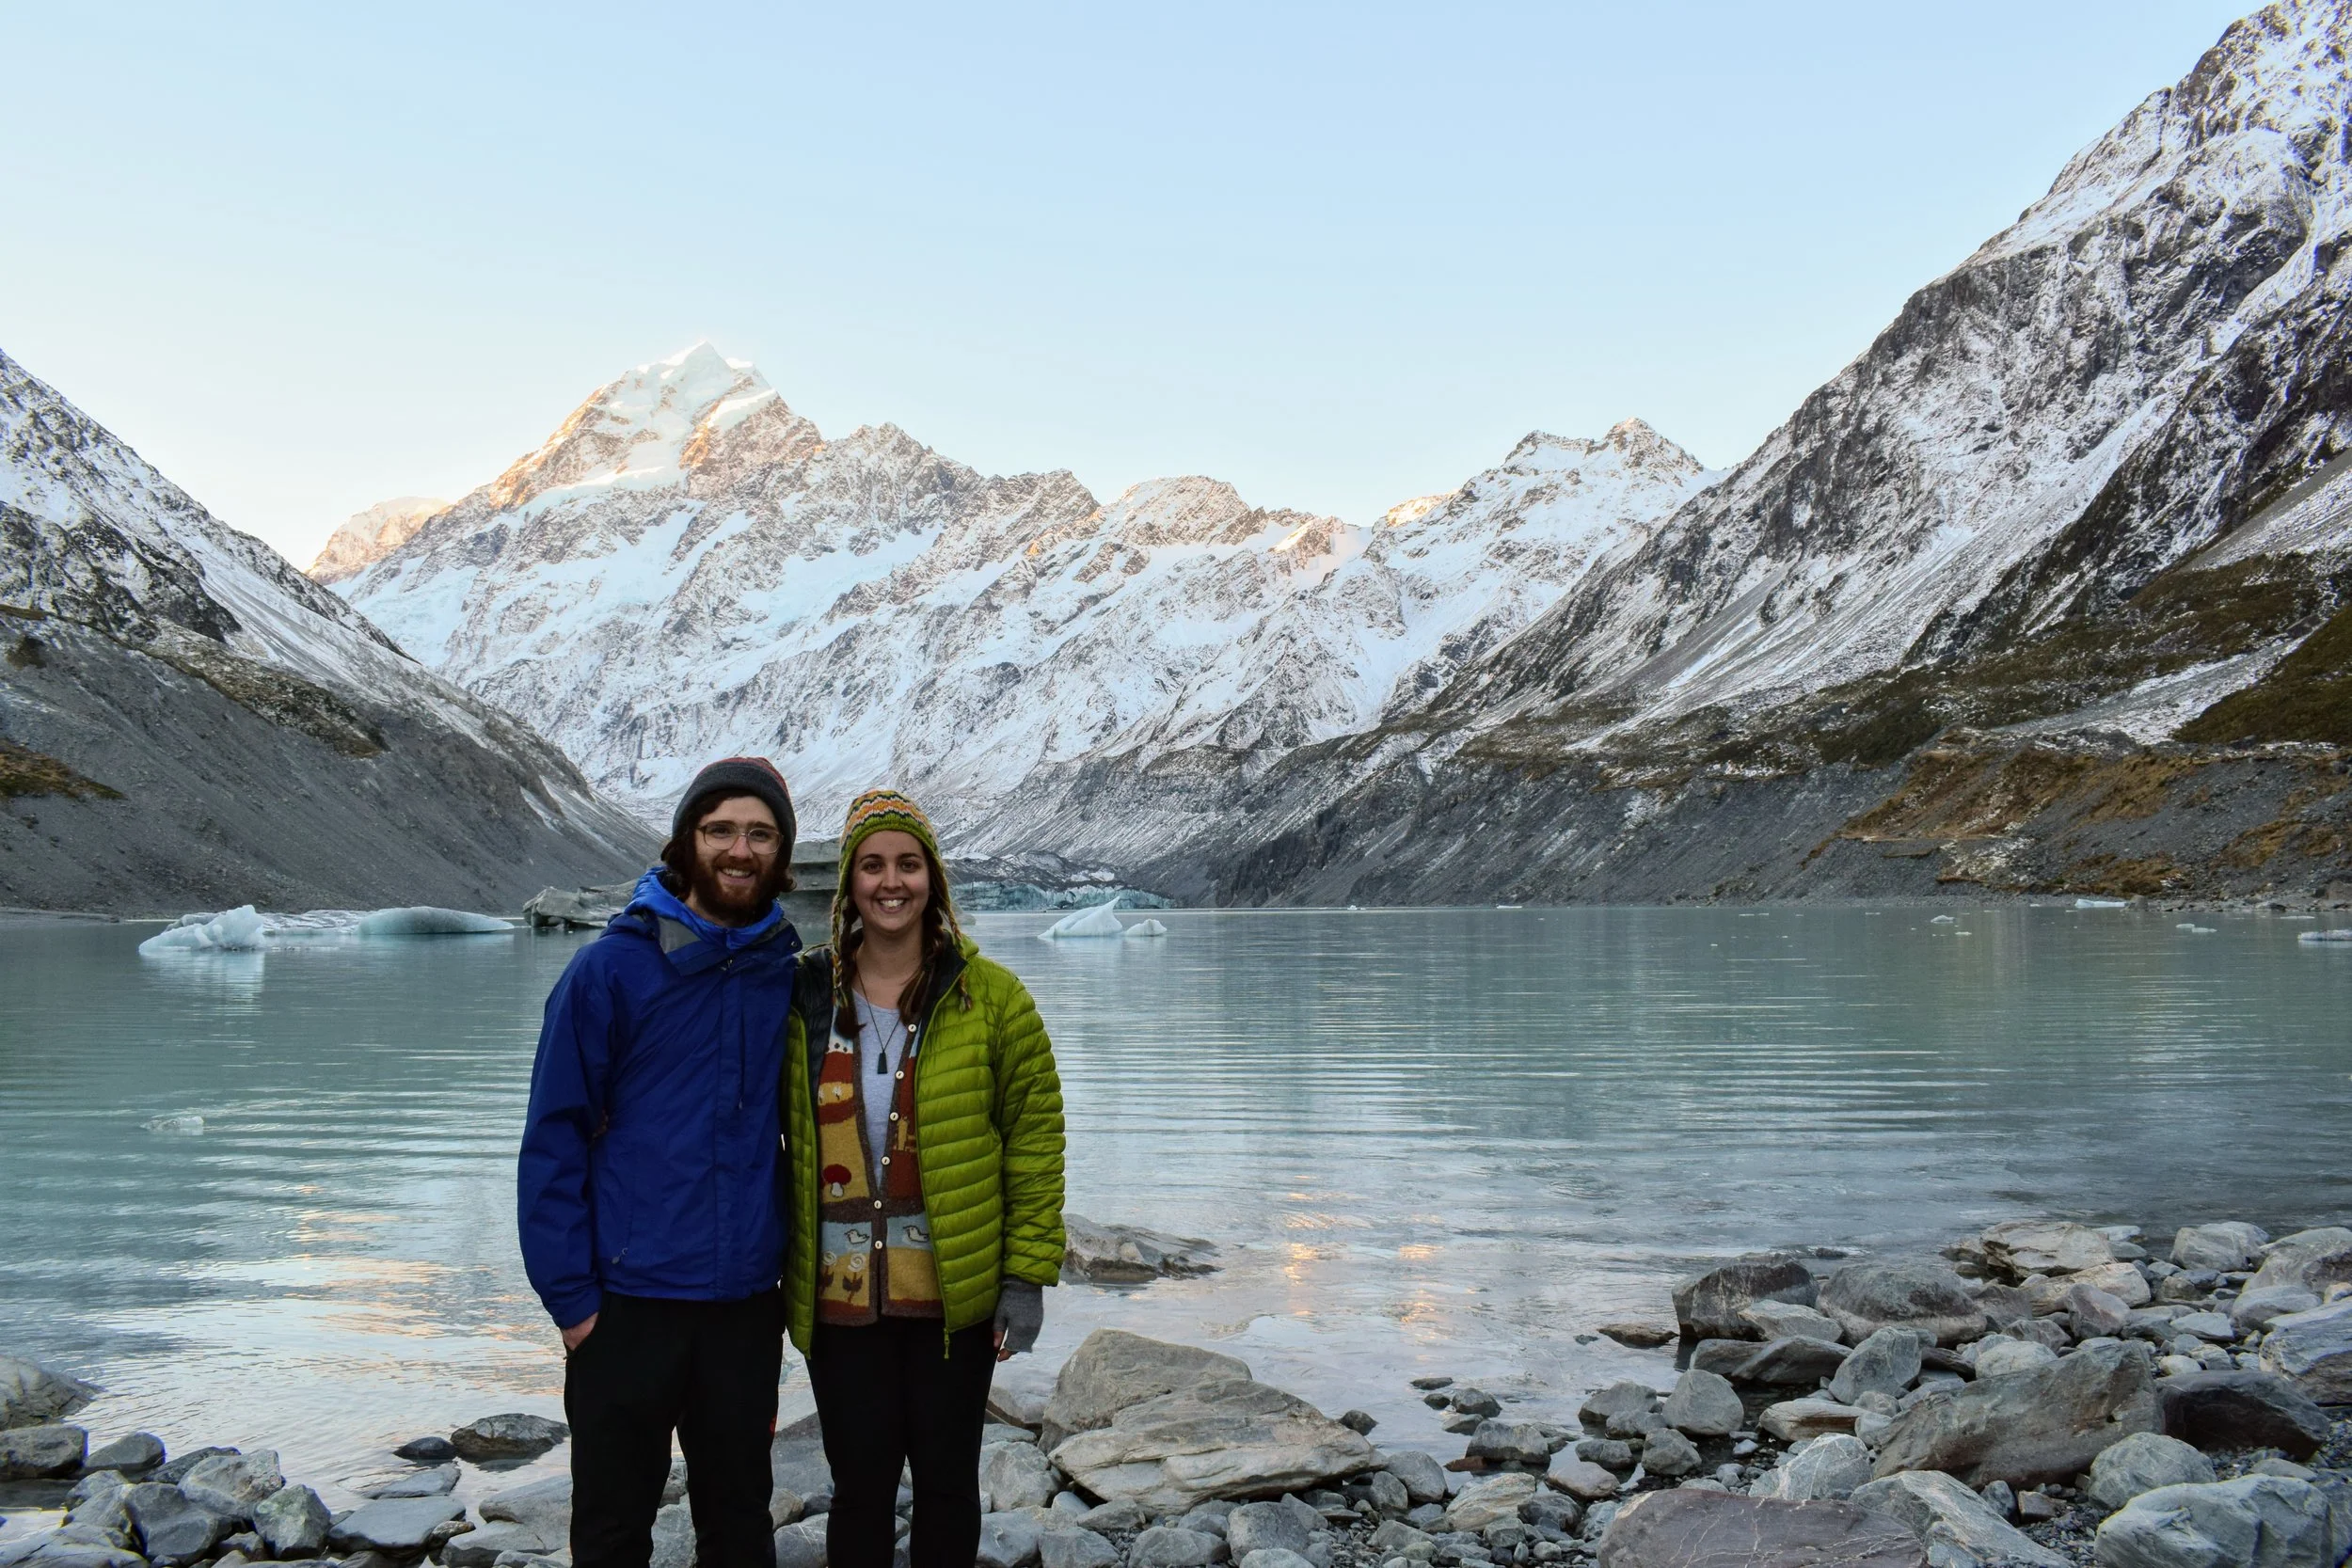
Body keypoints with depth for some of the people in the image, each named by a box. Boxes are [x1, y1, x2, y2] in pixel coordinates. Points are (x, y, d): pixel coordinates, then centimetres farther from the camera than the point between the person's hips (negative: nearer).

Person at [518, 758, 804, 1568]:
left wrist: (796, 1271, 8)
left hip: (747, 1308, 3)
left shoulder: (790, 978, 1)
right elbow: (554, 1141, -7)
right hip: (628, 1306, -2)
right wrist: (570, 1295, -9)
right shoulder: (610, 969, -8)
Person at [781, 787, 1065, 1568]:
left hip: (957, 1295, -1)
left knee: (947, 1480, 13)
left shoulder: (989, 996, -6)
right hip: (838, 1298, 1)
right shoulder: (805, 997, 1)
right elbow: (775, 1137, 8)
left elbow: (1035, 1136, -5)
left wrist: (1029, 1273, -8)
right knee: (859, 1484, 11)